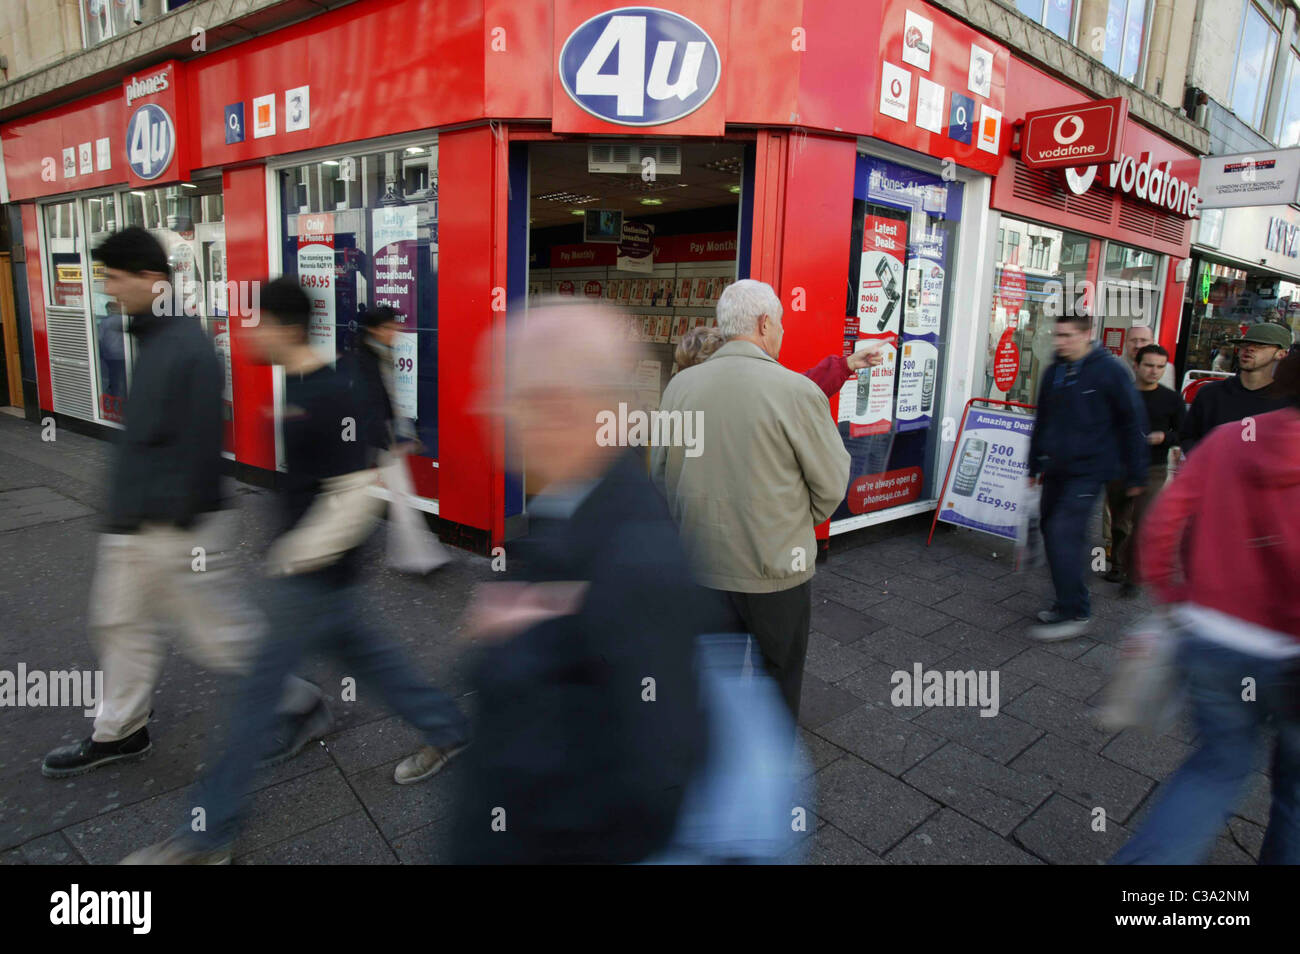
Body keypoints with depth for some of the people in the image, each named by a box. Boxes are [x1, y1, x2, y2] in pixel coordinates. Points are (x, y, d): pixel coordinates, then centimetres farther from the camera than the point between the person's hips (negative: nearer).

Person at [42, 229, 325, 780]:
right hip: (135, 523, 10)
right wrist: (124, 511, 22)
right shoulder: (150, 339, 10)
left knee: (220, 634, 1)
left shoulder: (186, 348, -22)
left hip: (178, 527, -10)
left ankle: (301, 706, 19)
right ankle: (120, 733, 39)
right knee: (120, 622, 20)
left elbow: (198, 446, -25)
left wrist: (181, 521, -22)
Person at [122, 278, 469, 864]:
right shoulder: (296, 386, 6)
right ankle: (445, 729, 38)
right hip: (312, 568, 9)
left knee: (259, 688, 2)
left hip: (314, 573, -9)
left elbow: (356, 495, -26)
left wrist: (297, 555, -18)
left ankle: (207, 837, 19)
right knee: (364, 653, 21)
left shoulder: (328, 397, -23)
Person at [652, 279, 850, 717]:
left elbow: (661, 473, 7)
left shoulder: (680, 386, -3)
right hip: (775, 572, -4)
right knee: (776, 683, 18)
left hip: (699, 567, 4)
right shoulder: (798, 391, -17)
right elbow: (832, 483, -8)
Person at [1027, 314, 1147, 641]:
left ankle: (1076, 614, -5)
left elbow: (1132, 425, -4)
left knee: (1063, 533, -15)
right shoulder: (1053, 372, 11)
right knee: (1053, 533, 10)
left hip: (1088, 470, -7)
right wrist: (1035, 465, 21)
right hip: (1056, 471, 7)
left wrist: (1135, 476, -2)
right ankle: (1066, 602, 25)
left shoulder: (1109, 371, -8)